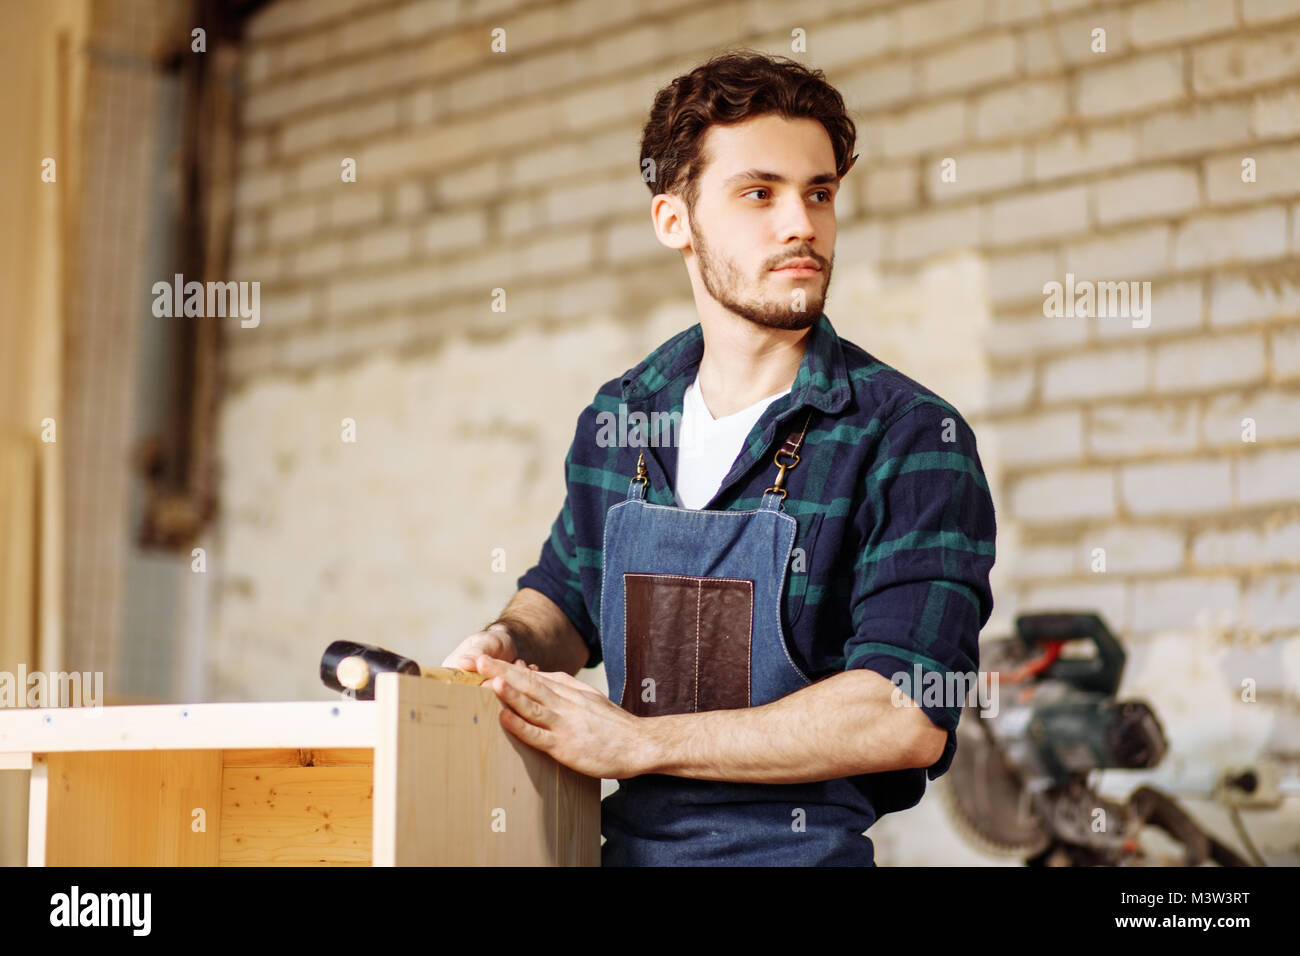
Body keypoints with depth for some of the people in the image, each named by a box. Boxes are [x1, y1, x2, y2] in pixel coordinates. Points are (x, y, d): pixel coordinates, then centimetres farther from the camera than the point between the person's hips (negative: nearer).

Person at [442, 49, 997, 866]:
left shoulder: (912, 437, -9)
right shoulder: (618, 419, 8)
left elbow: (909, 716, -18)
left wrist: (639, 742, -17)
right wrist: (511, 642, 2)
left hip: (802, 847, -4)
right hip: (627, 843, 4)